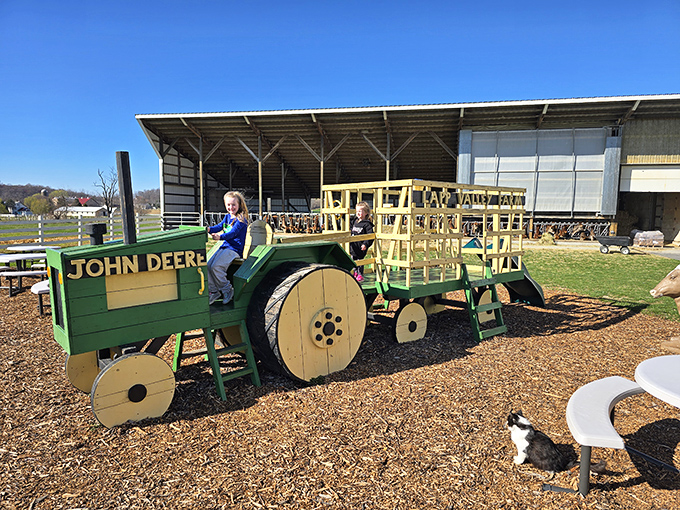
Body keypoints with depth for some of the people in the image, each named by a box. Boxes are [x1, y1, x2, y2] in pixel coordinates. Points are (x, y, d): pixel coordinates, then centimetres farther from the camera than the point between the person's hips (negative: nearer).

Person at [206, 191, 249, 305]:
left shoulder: (241, 219, -10)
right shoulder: (227, 217, 15)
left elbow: (233, 233, -22)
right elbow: (219, 226, 6)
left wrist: (220, 237, -39)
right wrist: (209, 229, -15)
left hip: (235, 249, -8)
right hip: (224, 246, 8)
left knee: (216, 266, -23)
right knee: (208, 266, -6)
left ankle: (227, 290, -6)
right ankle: (213, 291, 5)